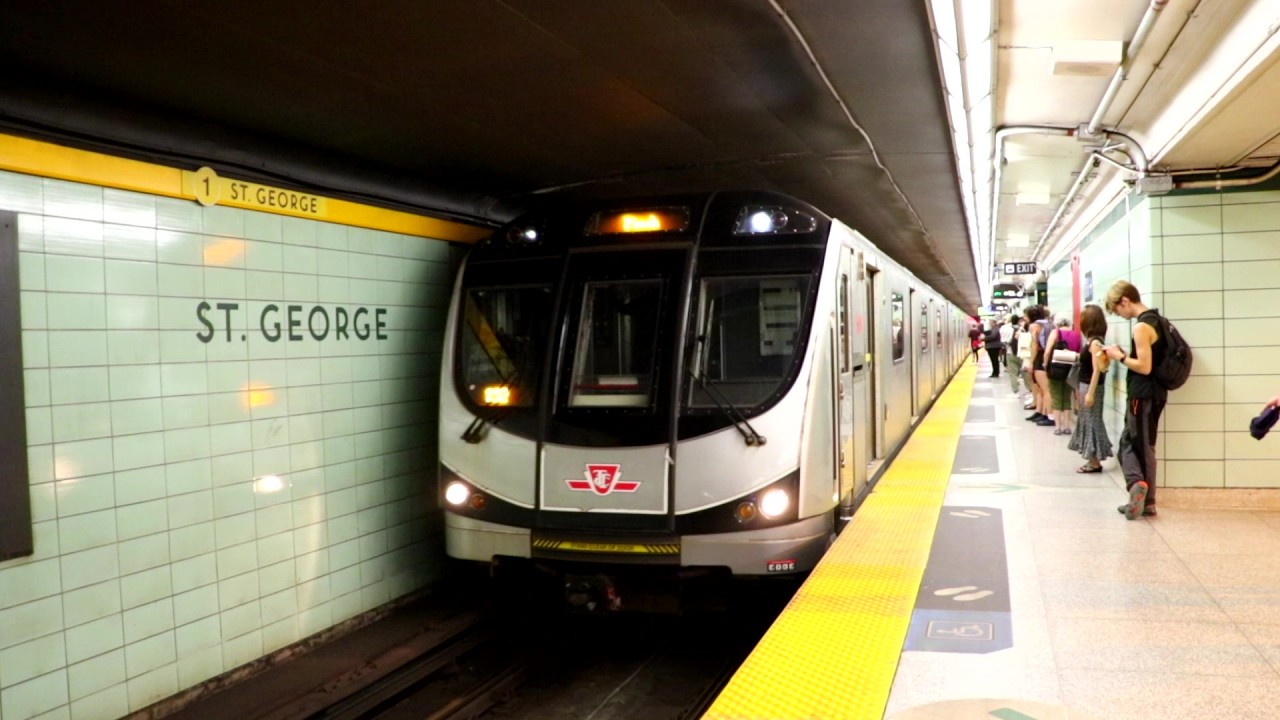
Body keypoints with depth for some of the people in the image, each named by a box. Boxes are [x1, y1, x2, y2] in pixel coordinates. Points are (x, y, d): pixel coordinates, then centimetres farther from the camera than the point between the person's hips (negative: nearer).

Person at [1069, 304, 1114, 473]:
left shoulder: (1095, 342, -17)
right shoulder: (1092, 341, 8)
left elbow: (1097, 370, -19)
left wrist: (1090, 393, -20)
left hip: (1091, 387, -9)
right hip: (1086, 385, 9)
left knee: (1092, 422, -1)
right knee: (1088, 421, 13)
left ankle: (1095, 462, 7)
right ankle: (1093, 459, 21)